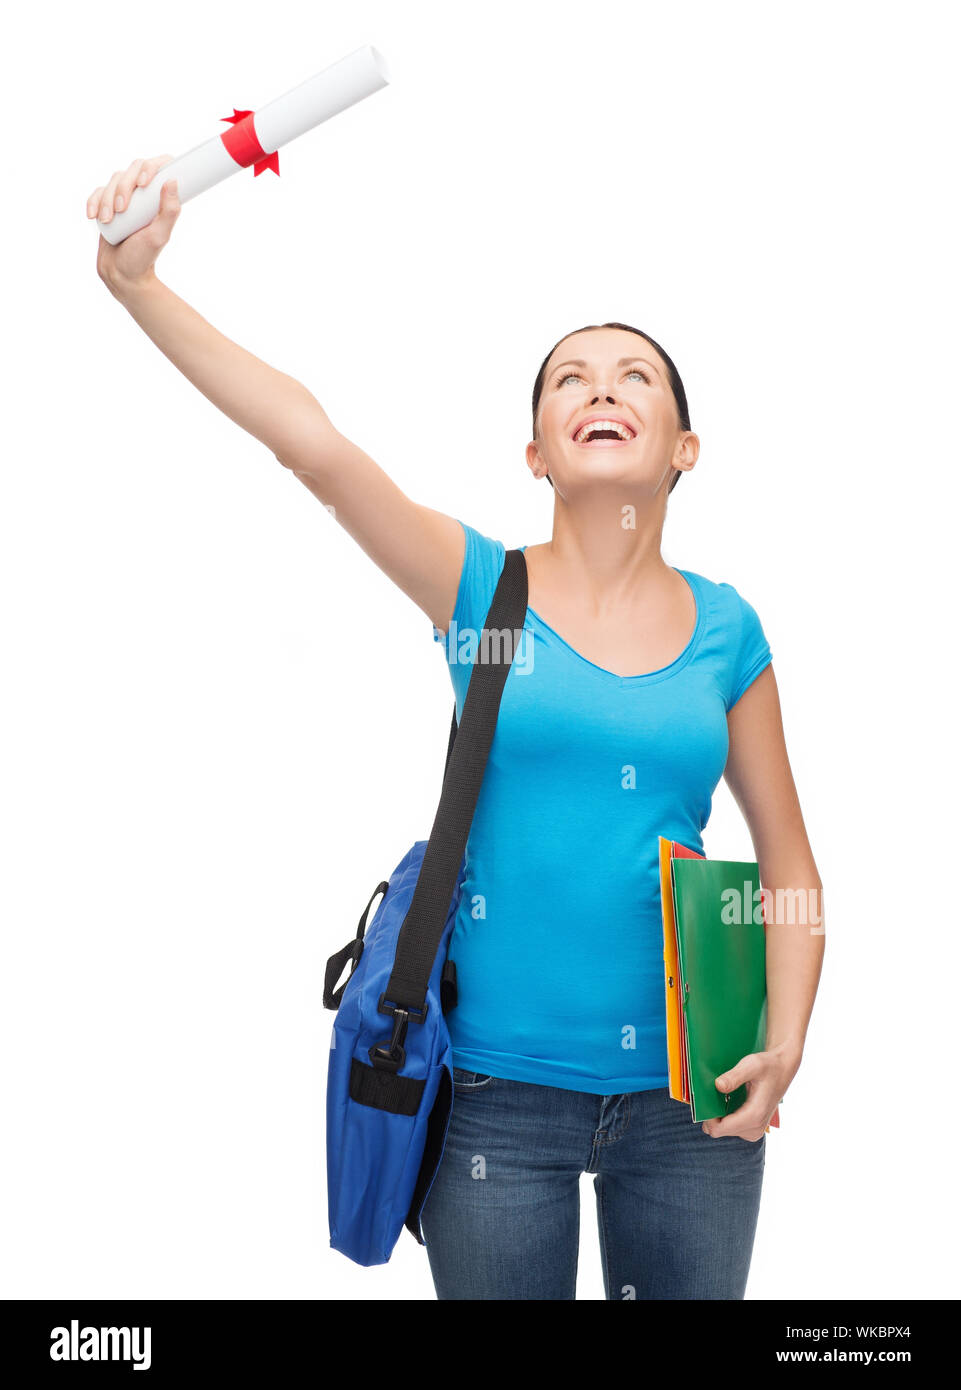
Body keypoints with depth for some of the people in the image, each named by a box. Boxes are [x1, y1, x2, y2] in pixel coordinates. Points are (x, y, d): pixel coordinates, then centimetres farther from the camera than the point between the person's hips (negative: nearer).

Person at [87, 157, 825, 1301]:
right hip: (501, 1096, -2)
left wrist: (785, 1044, -4)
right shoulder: (484, 590, -4)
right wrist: (136, 283, -27)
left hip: (686, 1101, 2)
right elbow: (307, 439, -17)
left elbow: (786, 854, 8)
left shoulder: (723, 629, 2)